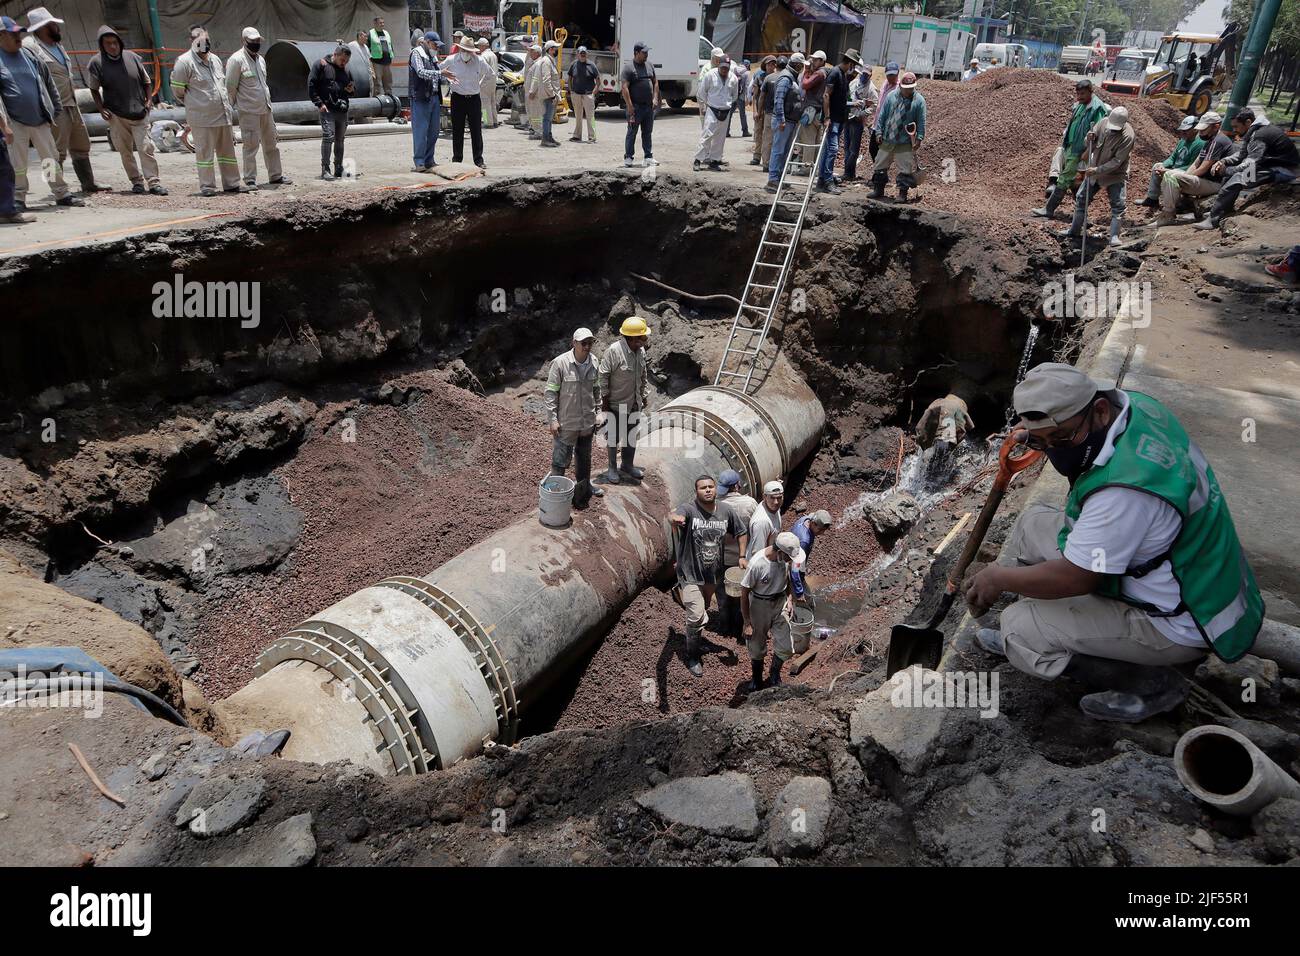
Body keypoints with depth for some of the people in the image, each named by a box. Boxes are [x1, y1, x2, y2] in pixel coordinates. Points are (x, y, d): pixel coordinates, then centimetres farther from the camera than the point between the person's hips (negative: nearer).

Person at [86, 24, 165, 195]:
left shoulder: (132, 57, 3)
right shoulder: (96, 63, -2)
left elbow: (147, 82, 14)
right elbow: (94, 89, 7)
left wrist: (148, 101, 1)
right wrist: (101, 109, -4)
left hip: (139, 113, 0)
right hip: (116, 115, 0)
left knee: (146, 148, -8)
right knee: (125, 151, 5)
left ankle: (153, 183, -6)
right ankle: (137, 182, 15)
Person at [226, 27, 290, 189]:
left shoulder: (260, 59, 15)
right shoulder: (236, 60, -10)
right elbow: (230, 87, -9)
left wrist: (267, 103, 17)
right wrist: (236, 105, -4)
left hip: (265, 109, 7)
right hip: (249, 111, -7)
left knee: (272, 143, 11)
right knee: (251, 145, -4)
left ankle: (276, 175, 20)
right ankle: (250, 179, 2)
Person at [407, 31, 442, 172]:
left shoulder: (432, 56, 21)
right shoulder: (416, 53, -4)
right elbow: (421, 72, -18)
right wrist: (440, 73, -24)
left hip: (434, 97, 8)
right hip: (421, 98, -8)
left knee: (434, 130, 8)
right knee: (420, 131, -8)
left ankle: (429, 160, 17)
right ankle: (419, 163, -8)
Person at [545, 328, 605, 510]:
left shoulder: (593, 363, 0)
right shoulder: (560, 363, -16)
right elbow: (551, 392, -12)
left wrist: (597, 411, 14)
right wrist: (552, 419, -14)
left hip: (587, 421, 6)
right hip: (566, 423, -6)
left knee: (584, 457, 22)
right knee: (560, 460, -1)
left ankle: (584, 486, 40)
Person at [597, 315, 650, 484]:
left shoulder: (641, 351, 1)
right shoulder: (614, 350, -21)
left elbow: (644, 375, 14)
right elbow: (603, 375, -16)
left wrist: (645, 396, 15)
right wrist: (605, 399, -14)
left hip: (634, 403, 7)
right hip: (615, 403, -6)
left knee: (632, 435, 16)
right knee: (613, 436, 7)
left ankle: (628, 465, 33)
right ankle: (613, 469, 22)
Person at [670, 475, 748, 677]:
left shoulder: (726, 511, -6)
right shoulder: (689, 509, -21)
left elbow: (741, 532, 11)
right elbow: (675, 516, -46)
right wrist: (674, 518, -70)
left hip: (714, 574, 5)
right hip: (691, 575, -5)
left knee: (704, 608, 26)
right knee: (696, 617, -8)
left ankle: (698, 634, 55)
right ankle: (692, 657, 14)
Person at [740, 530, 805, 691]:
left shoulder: (788, 559, -16)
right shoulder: (757, 563, -31)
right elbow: (744, 593, -19)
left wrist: (788, 598, -1)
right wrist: (747, 622, -14)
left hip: (780, 603, 4)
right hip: (759, 606, -4)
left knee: (786, 647, 2)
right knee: (757, 648, 12)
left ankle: (774, 676, 31)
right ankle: (756, 679, 38)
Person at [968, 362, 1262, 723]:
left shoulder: (1124, 488, -36)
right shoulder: (1131, 402, -8)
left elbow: (1072, 579, -26)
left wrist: (1000, 577, -12)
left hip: (1182, 624, -10)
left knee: (1019, 628, -15)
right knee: (1035, 522, 12)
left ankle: (1149, 684, 1)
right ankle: (1031, 643, 21)